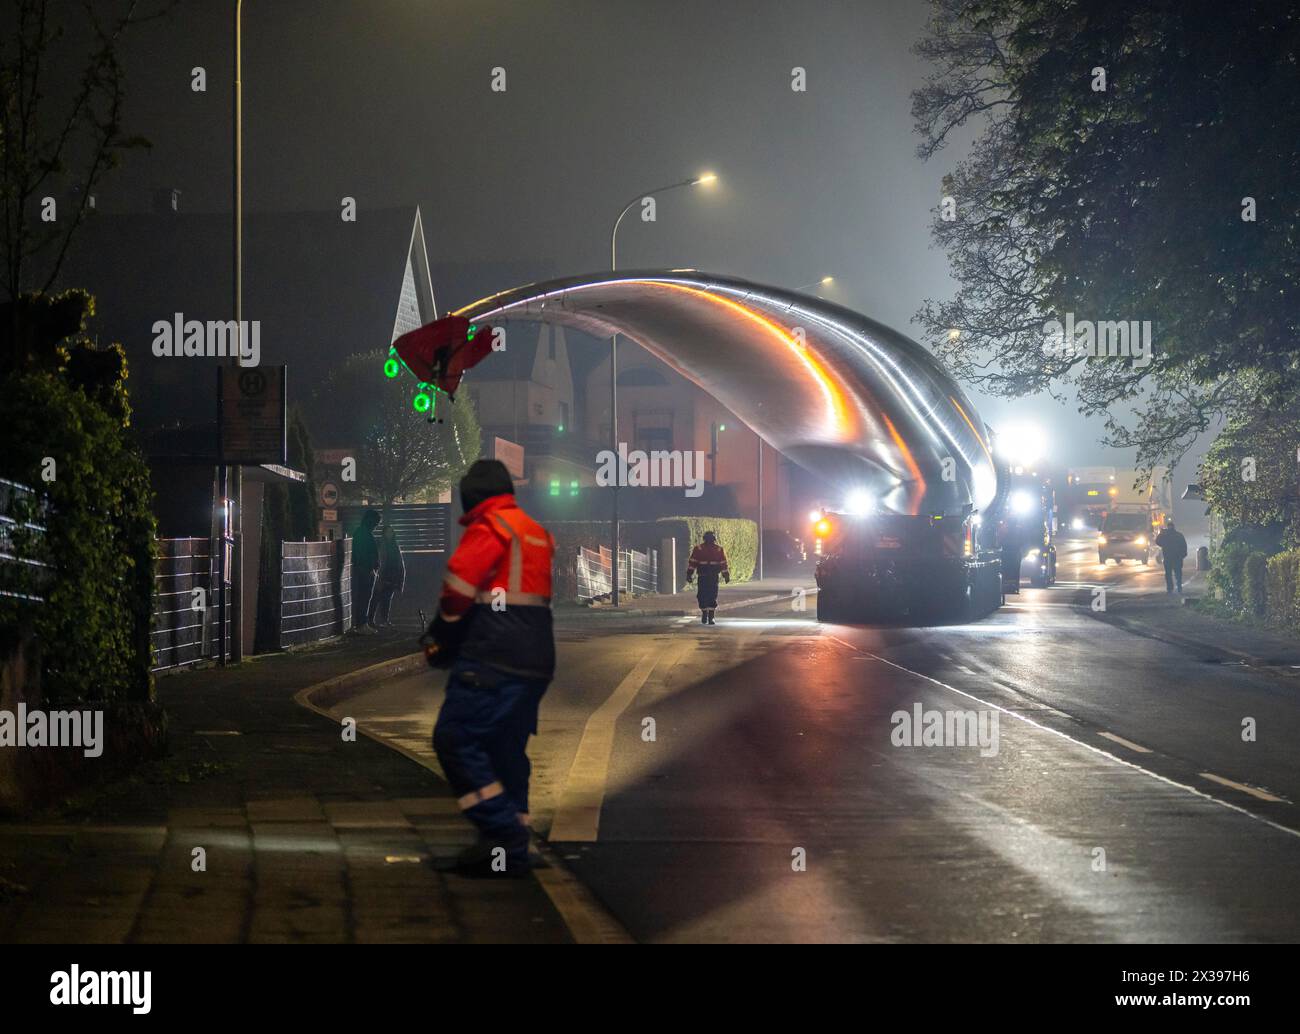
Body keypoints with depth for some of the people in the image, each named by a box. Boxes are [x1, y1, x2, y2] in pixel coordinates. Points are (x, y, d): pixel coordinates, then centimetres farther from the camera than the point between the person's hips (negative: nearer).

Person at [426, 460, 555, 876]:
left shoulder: (489, 529, -7)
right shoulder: (538, 533, 20)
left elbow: (457, 588, -13)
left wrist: (440, 639, 5)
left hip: (493, 660, -9)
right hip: (535, 664, 9)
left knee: (456, 739, -8)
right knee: (507, 749, 13)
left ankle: (502, 831, -15)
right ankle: (512, 850, 12)